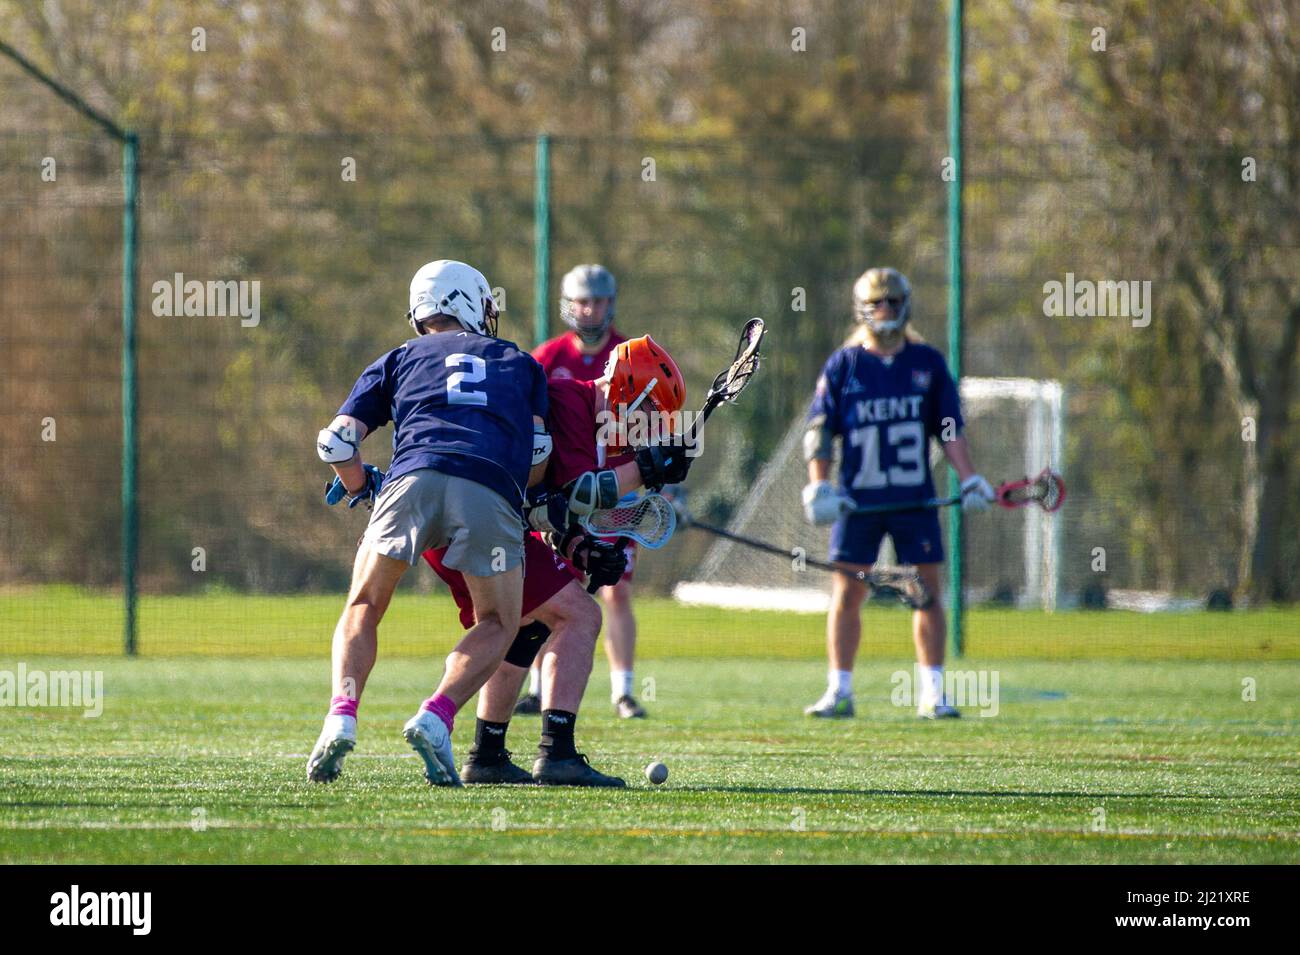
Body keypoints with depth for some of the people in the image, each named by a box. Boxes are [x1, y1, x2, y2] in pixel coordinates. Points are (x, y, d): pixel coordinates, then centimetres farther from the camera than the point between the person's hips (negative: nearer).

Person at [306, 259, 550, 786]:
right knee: (497, 624, 16)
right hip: (492, 494, 0)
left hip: (415, 477, 0)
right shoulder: (520, 363, 32)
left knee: (364, 608, 16)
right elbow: (537, 453, 18)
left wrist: (365, 486, 37)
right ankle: (437, 716, -7)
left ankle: (342, 715, -8)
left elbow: (337, 441, 19)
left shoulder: (401, 360, 29)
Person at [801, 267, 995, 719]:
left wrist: (969, 479, -2)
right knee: (847, 592, -1)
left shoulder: (928, 363, 7)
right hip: (858, 498, -1)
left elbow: (949, 428, 9)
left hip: (916, 499, 1)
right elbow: (818, 429, 2)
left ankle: (932, 694, 4)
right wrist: (819, 485, -9)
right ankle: (839, 691, 6)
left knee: (928, 590, -1)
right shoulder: (843, 364, 3)